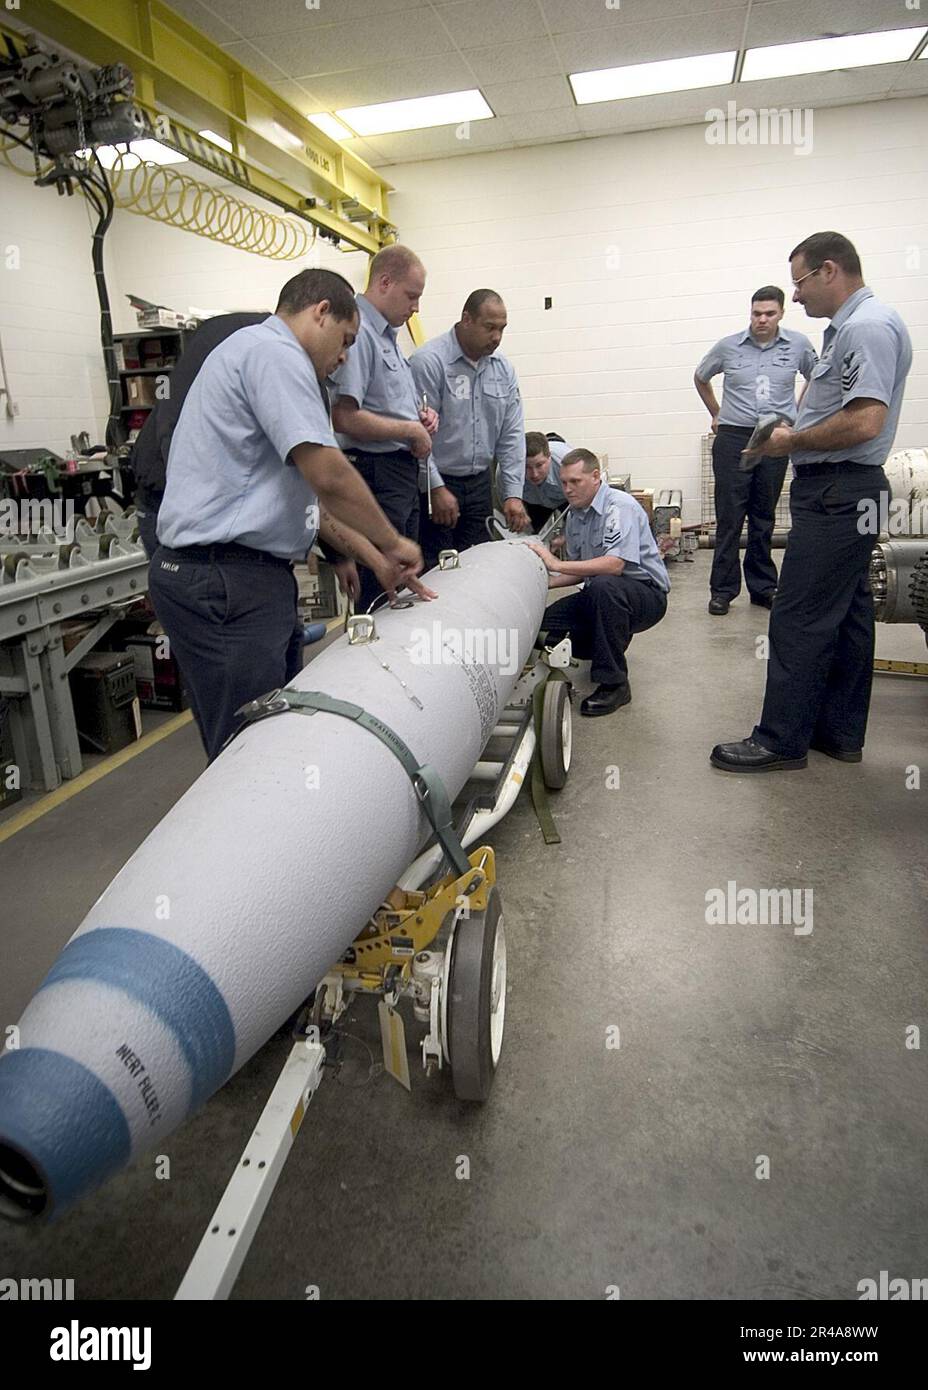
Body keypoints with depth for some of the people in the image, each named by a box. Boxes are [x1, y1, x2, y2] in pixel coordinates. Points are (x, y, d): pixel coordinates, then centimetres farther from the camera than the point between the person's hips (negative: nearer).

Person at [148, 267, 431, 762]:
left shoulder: (258, 352, 25)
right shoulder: (273, 351, -8)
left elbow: (304, 494, 23)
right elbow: (328, 475, -20)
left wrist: (377, 560, 19)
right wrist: (393, 543, -4)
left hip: (240, 576, 11)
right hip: (224, 579, -11)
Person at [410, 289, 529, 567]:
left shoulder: (503, 368, 7)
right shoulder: (429, 361, -13)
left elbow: (512, 435, 7)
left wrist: (513, 493, 0)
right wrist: (436, 491, -15)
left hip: (480, 483, 6)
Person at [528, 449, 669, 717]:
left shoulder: (620, 506, -17)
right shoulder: (575, 514, 8)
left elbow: (615, 564, -31)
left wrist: (557, 564, -29)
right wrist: (549, 581, -3)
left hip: (647, 592, -8)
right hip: (603, 594, 8)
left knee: (604, 586, -39)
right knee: (548, 622, -9)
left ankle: (614, 684, -27)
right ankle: (610, 649, 19)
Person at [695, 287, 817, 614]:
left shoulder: (798, 345, 4)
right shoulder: (727, 346, 2)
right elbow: (700, 378, 19)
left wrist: (798, 414, 13)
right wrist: (716, 414, 16)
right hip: (733, 439, -1)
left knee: (764, 517, 8)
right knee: (729, 516, -3)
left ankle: (762, 587, 17)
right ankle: (722, 589, 3)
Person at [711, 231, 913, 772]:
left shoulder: (867, 327, -14)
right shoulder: (852, 325, 18)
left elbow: (864, 422, -24)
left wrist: (793, 442, -12)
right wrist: (793, 430, 8)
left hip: (837, 494, -11)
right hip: (844, 491, 11)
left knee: (799, 620, -8)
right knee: (846, 616, 13)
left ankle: (782, 739, 0)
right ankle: (840, 732, 22)